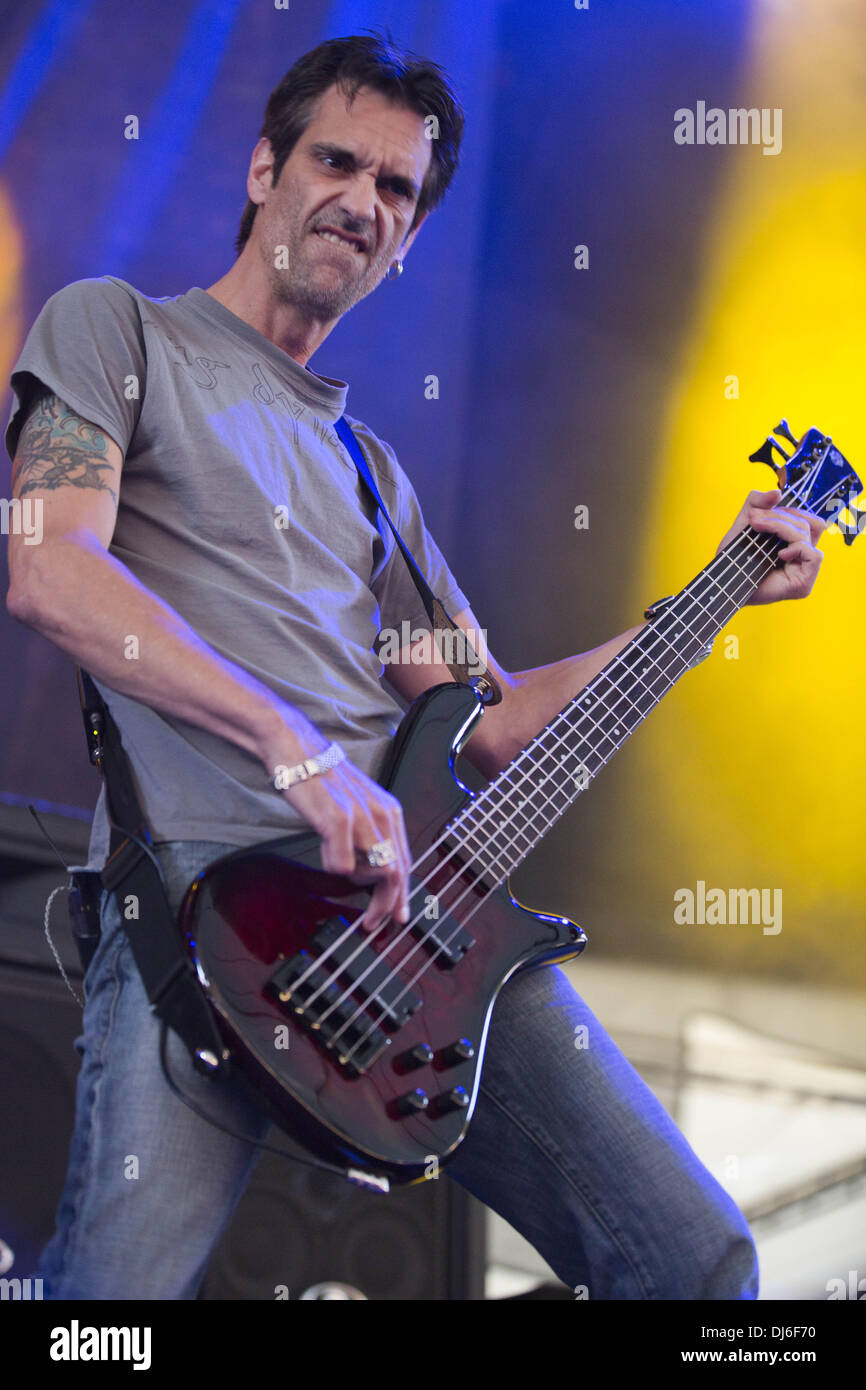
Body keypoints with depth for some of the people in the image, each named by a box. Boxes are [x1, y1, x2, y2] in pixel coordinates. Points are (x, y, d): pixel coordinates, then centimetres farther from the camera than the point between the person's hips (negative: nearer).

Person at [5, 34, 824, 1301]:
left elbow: (488, 722, 24)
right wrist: (297, 749, -16)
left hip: (407, 884, 6)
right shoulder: (116, 328, 11)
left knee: (698, 1259, -4)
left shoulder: (366, 466, 28)